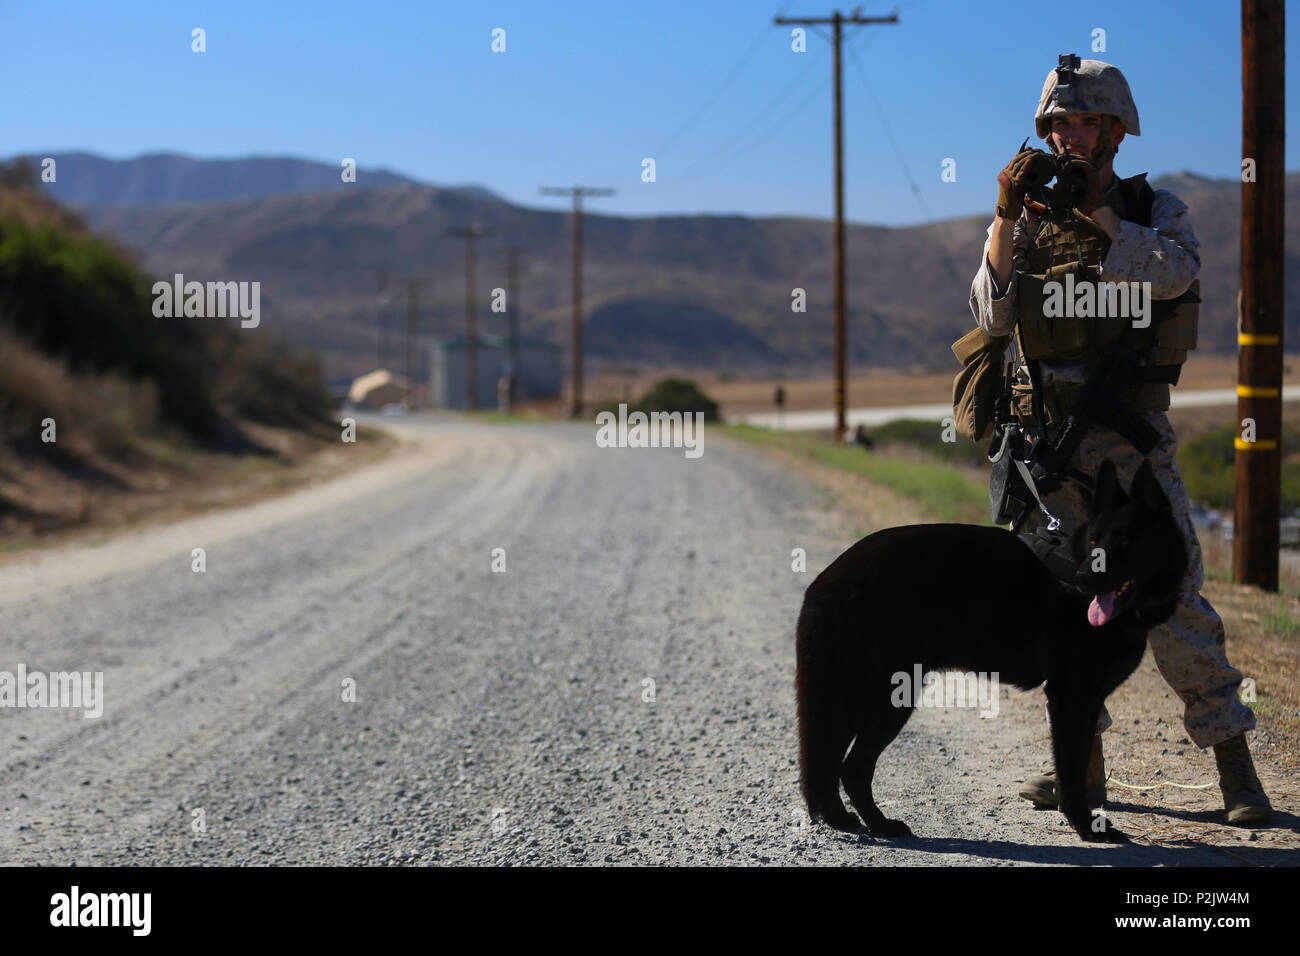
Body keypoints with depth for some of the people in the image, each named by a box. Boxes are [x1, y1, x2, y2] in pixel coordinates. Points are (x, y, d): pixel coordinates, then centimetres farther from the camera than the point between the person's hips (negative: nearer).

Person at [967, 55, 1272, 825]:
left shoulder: (1157, 209, 4)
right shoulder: (1027, 220, 10)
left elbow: (1174, 273, -19)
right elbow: (993, 315, -5)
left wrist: (1095, 212, -22)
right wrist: (1008, 218, -14)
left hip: (1134, 440, -3)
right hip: (1046, 440, 4)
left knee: (1173, 595, -7)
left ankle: (1236, 769, 1)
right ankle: (1086, 766, 19)